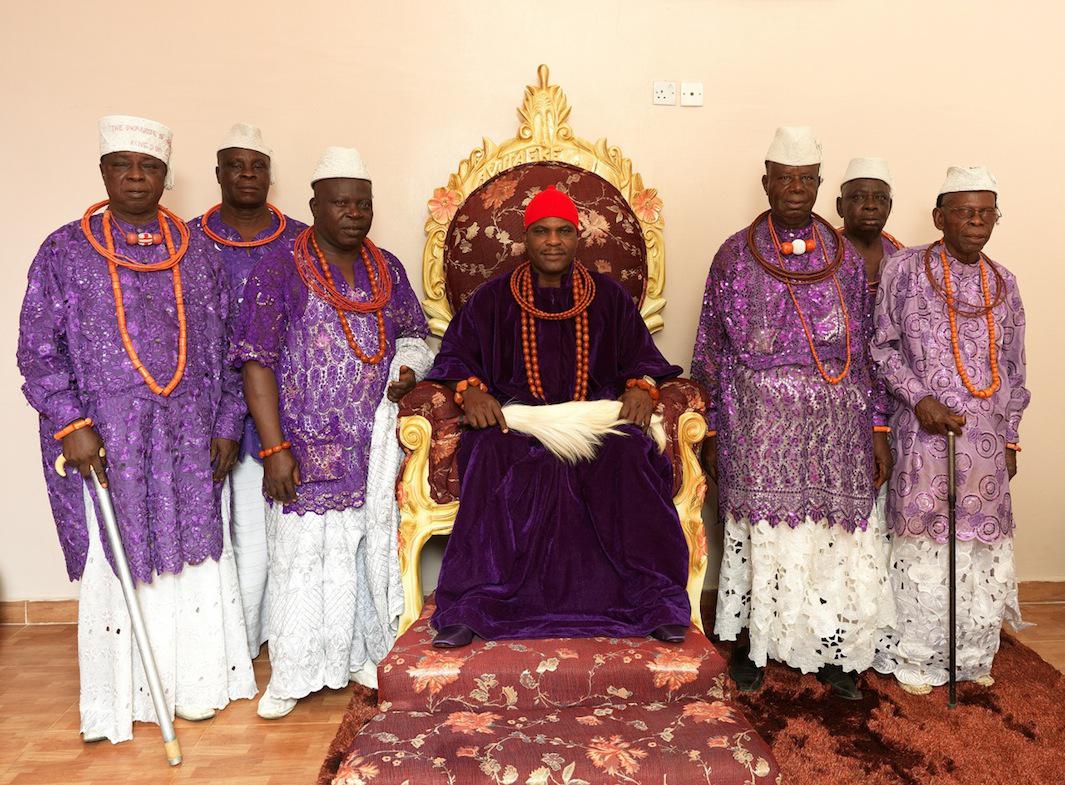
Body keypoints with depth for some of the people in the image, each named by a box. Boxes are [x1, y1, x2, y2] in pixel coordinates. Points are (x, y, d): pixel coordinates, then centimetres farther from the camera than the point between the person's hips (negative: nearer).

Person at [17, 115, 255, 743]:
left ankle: (197, 682, 26)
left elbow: (226, 347, 7)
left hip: (190, 443, 2)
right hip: (105, 444, -2)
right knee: (117, 563, 6)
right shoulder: (66, 251, 2)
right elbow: (38, 348, -1)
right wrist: (70, 425, -12)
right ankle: (122, 697, 23)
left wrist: (227, 425, 1)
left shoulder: (197, 255, 7)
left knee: (194, 558, 9)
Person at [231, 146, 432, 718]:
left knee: (371, 547, 12)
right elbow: (256, 362, -10)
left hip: (375, 444, 4)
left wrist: (408, 367, -3)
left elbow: (413, 333, 20)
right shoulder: (278, 271, -6)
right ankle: (292, 674, 21)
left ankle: (362, 654, 31)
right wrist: (274, 448, -16)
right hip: (308, 448, -4)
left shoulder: (387, 268, 8)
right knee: (303, 554, 4)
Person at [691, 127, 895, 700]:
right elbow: (712, 349, 2)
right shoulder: (735, 256, 2)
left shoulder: (845, 258, 8)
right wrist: (711, 432, -1)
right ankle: (750, 642, 23)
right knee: (760, 529, 3)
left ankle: (831, 650, 24)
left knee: (834, 531, 6)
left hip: (834, 420, 2)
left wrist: (876, 427, 5)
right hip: (759, 420, -2)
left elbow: (864, 350, 10)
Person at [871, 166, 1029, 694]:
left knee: (980, 541, 10)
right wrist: (920, 399, -16)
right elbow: (883, 346, -4)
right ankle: (913, 656, 18)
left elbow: (1012, 370, 13)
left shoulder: (1002, 282, 10)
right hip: (924, 433, -4)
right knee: (923, 541, 2)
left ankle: (972, 653, 28)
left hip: (984, 438, 4)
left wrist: (1009, 441, 11)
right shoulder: (905, 269, -4)